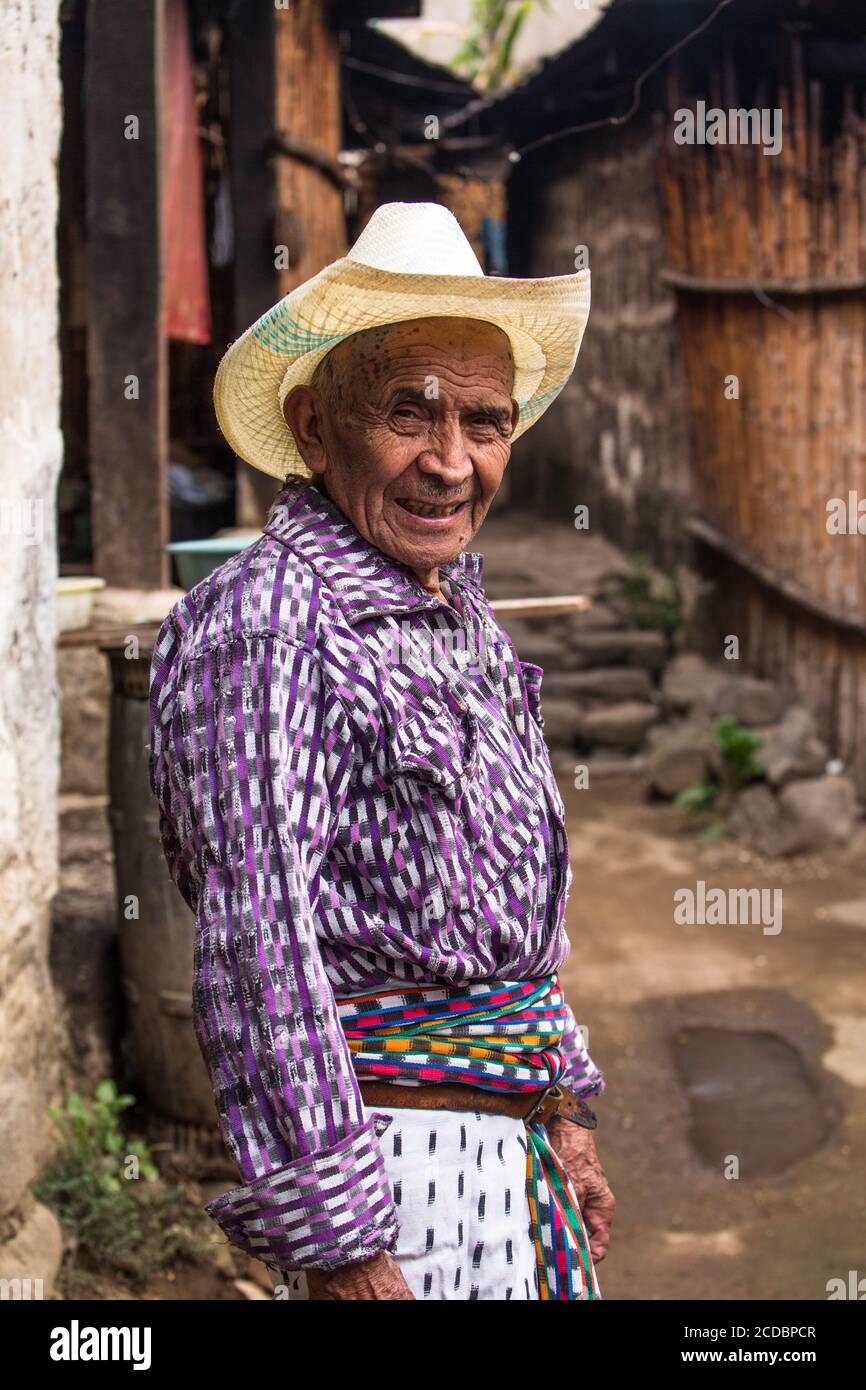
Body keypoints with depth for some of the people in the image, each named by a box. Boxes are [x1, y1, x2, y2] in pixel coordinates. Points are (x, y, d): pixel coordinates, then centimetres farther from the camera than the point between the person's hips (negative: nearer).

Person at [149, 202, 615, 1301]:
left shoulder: (461, 613, 10)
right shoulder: (263, 622, -18)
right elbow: (257, 952, -23)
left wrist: (562, 1119, 18)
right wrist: (335, 1241, -23)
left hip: (514, 1141, 9)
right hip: (389, 1144, -9)